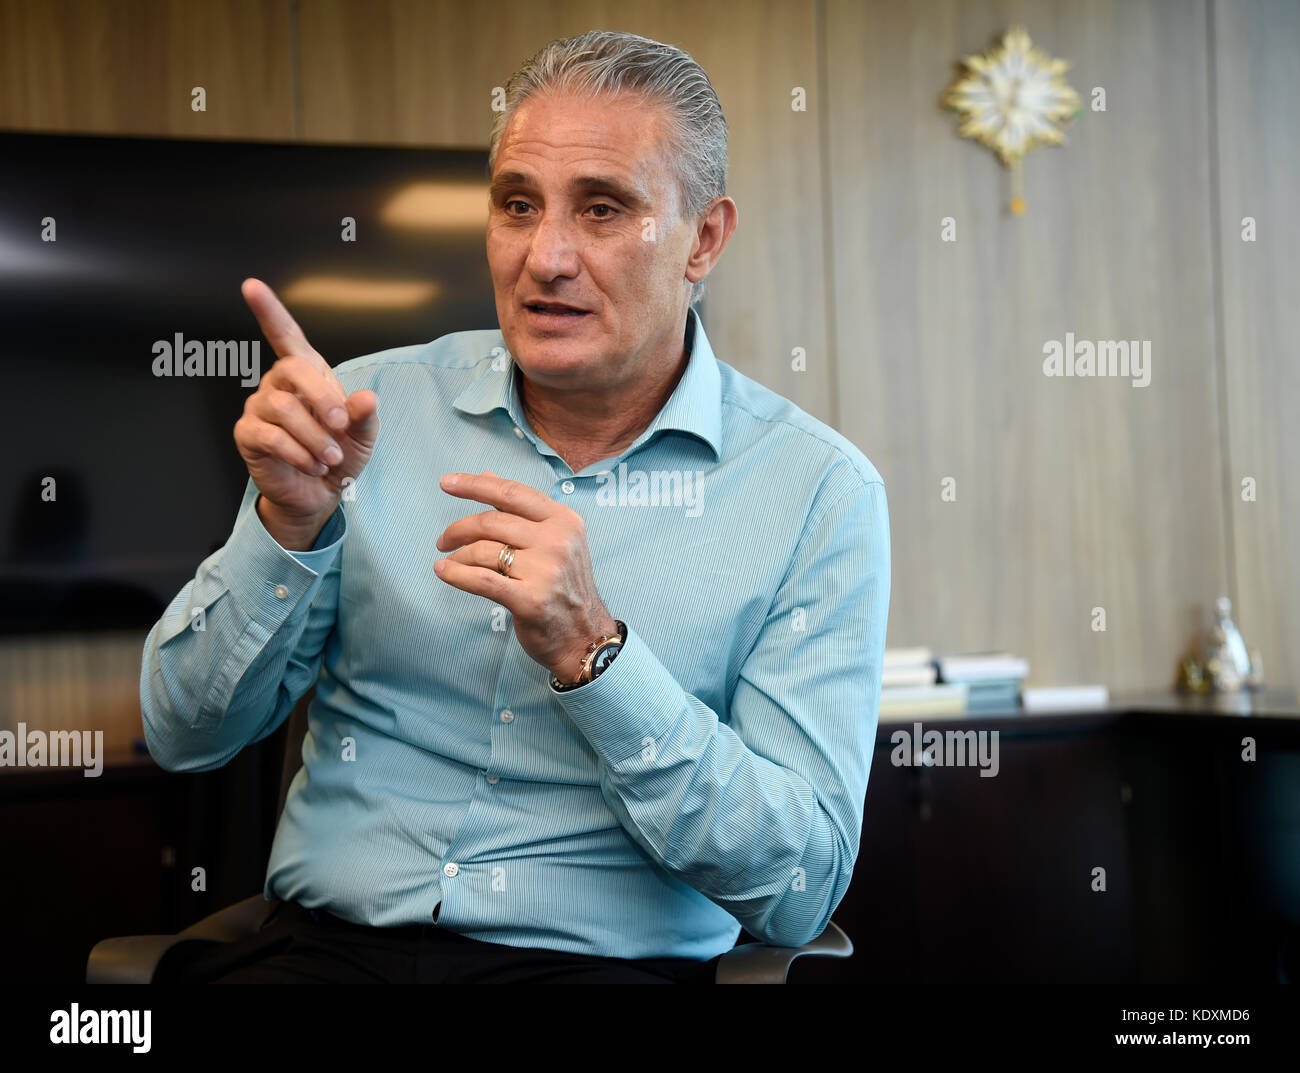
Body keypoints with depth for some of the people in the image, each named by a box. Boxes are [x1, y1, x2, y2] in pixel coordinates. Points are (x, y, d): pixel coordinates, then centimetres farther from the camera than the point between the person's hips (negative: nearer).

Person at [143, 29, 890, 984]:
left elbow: (801, 891, -8)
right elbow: (185, 735, 4)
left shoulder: (818, 492, -3)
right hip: (326, 940, 1)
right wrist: (290, 524, -13)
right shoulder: (377, 407, 3)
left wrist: (591, 650, -19)